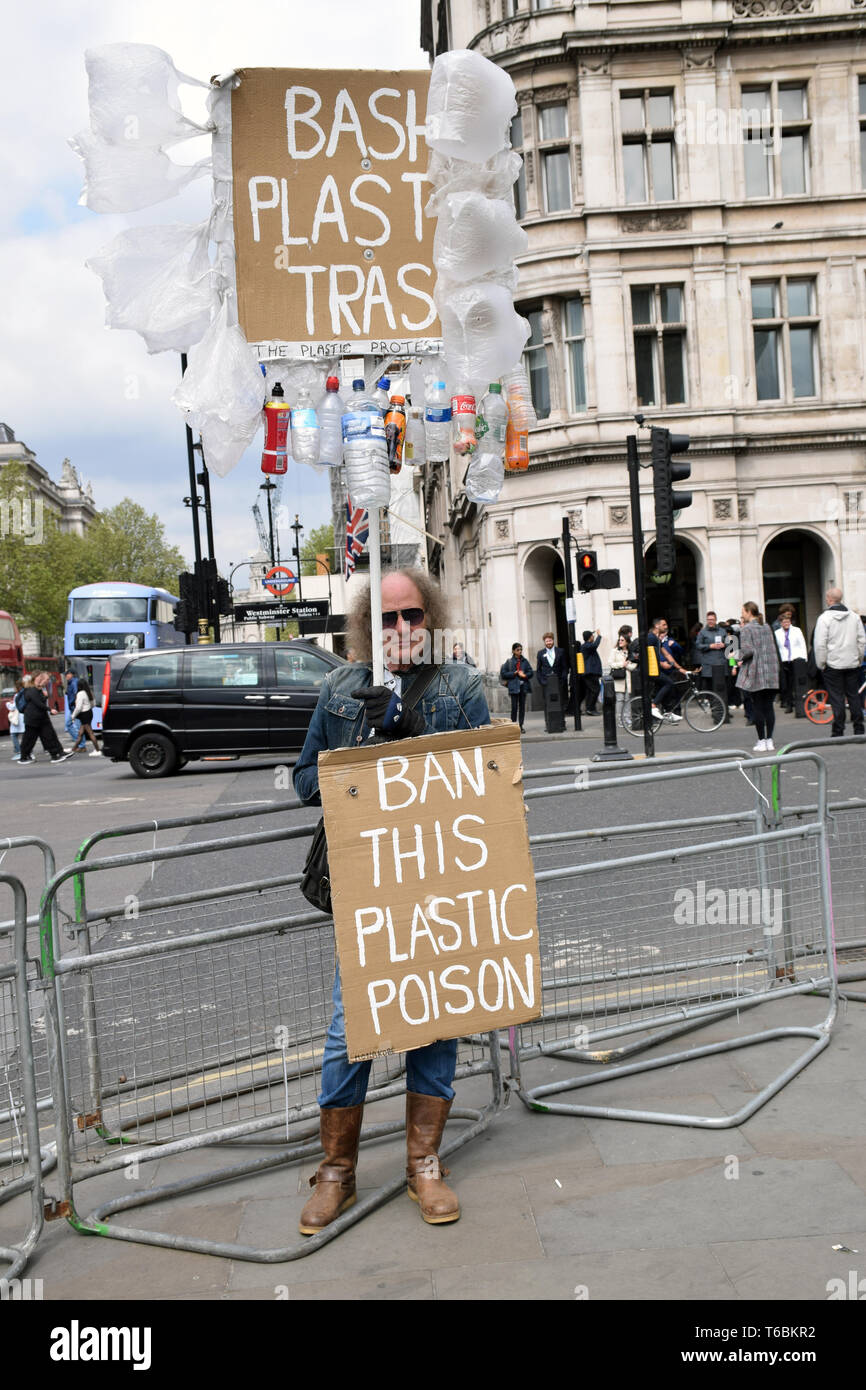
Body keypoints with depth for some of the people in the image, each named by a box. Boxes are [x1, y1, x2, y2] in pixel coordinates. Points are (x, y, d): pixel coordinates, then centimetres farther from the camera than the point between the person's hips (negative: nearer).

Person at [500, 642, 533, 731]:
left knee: (522, 706, 4)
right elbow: (504, 673, -3)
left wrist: (524, 675, -12)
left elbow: (530, 672, 8)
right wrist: (515, 673, -11)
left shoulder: (524, 661, 8)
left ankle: (521, 725, 11)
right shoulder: (509, 662, 0)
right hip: (514, 686, -3)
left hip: (523, 686, 3)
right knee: (514, 706, -6)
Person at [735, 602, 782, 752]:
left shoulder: (746, 629, -7)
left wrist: (740, 659, 2)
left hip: (756, 673, -5)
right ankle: (769, 740, 7)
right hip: (771, 672, 6)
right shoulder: (767, 627, 12)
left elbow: (747, 650, -17)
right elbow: (773, 648, 18)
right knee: (769, 706, 7)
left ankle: (761, 741, 0)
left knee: (757, 707, 0)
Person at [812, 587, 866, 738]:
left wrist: (821, 663, -3)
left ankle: (838, 732, -2)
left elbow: (820, 644, -13)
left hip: (833, 665, -4)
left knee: (837, 698, -2)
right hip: (852, 663, 4)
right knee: (854, 696, 11)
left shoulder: (824, 618, -10)